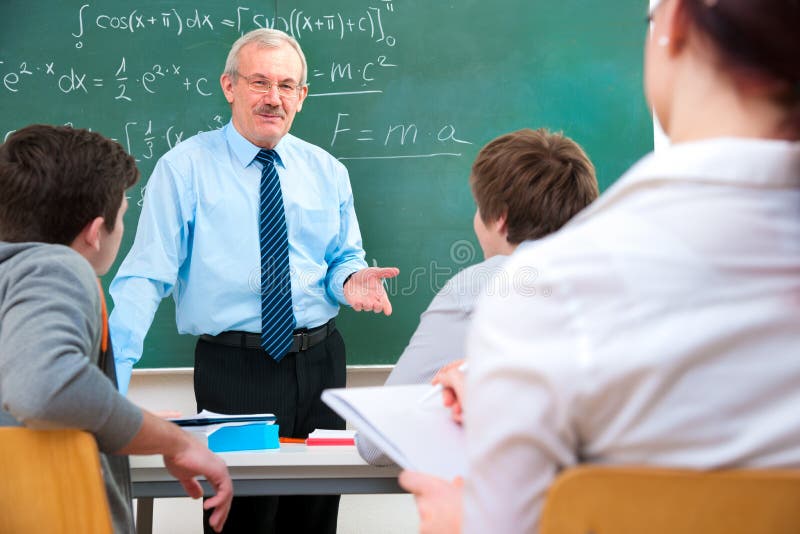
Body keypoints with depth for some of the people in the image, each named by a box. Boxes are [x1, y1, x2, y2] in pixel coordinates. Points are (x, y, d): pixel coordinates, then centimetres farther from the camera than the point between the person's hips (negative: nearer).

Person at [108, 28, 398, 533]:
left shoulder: (327, 171, 9)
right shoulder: (185, 167, -5)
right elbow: (146, 276, -10)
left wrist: (350, 280, -10)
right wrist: (112, 375, -21)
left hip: (321, 363, 4)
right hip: (233, 368, -4)